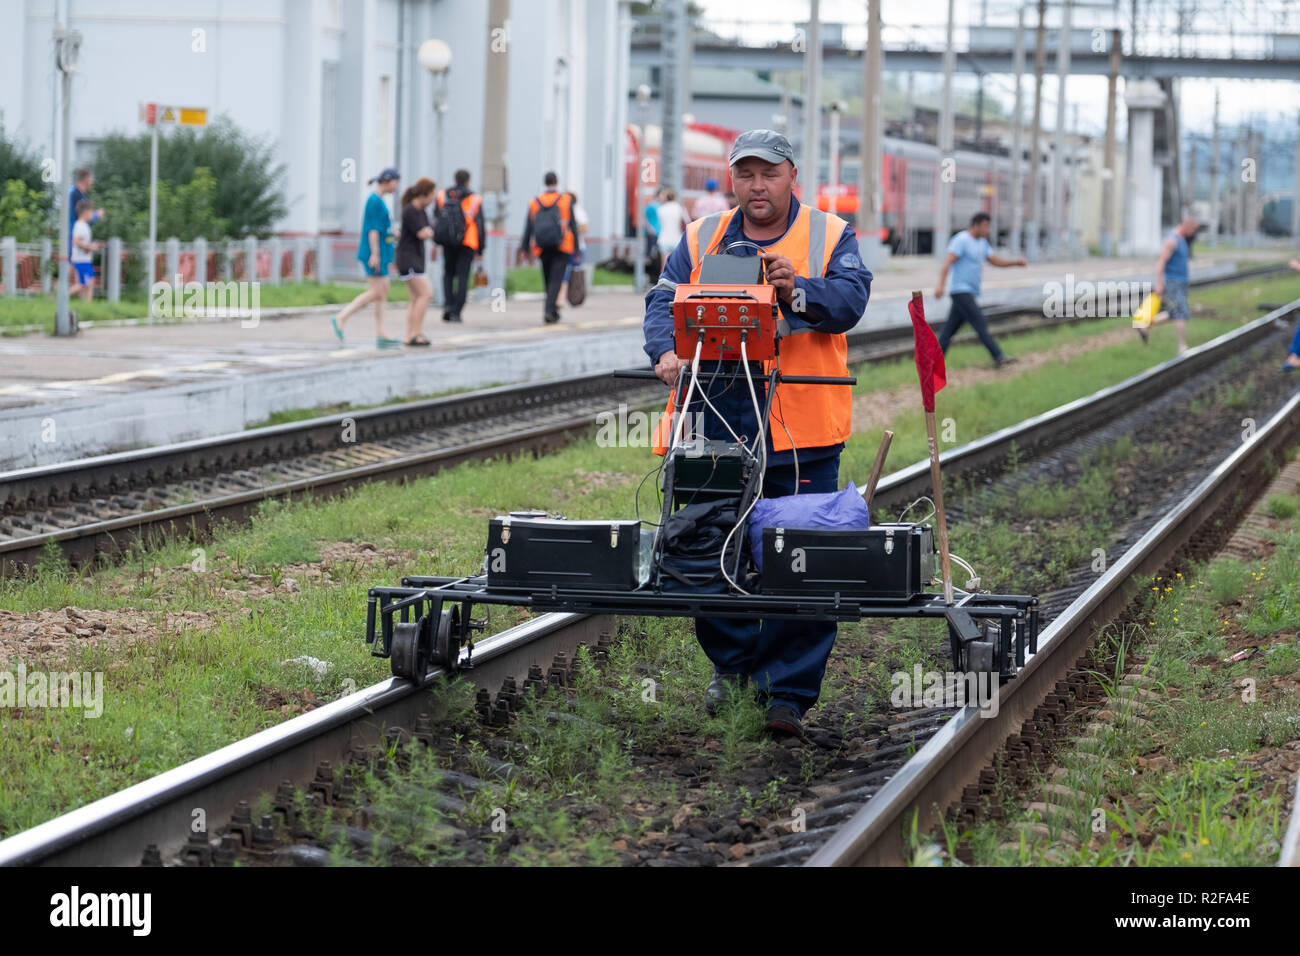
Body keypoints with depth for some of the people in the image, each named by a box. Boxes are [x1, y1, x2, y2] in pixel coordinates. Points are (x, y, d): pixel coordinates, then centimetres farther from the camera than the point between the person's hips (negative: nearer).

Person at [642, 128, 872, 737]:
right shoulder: (702, 240, 14)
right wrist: (667, 350, -18)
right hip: (714, 425, 3)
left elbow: (849, 299, -8)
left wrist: (799, 291, -28)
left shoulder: (830, 236, 7)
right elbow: (666, 300, 3)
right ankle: (730, 663, 27)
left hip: (800, 435, -3)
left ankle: (788, 692, 0)